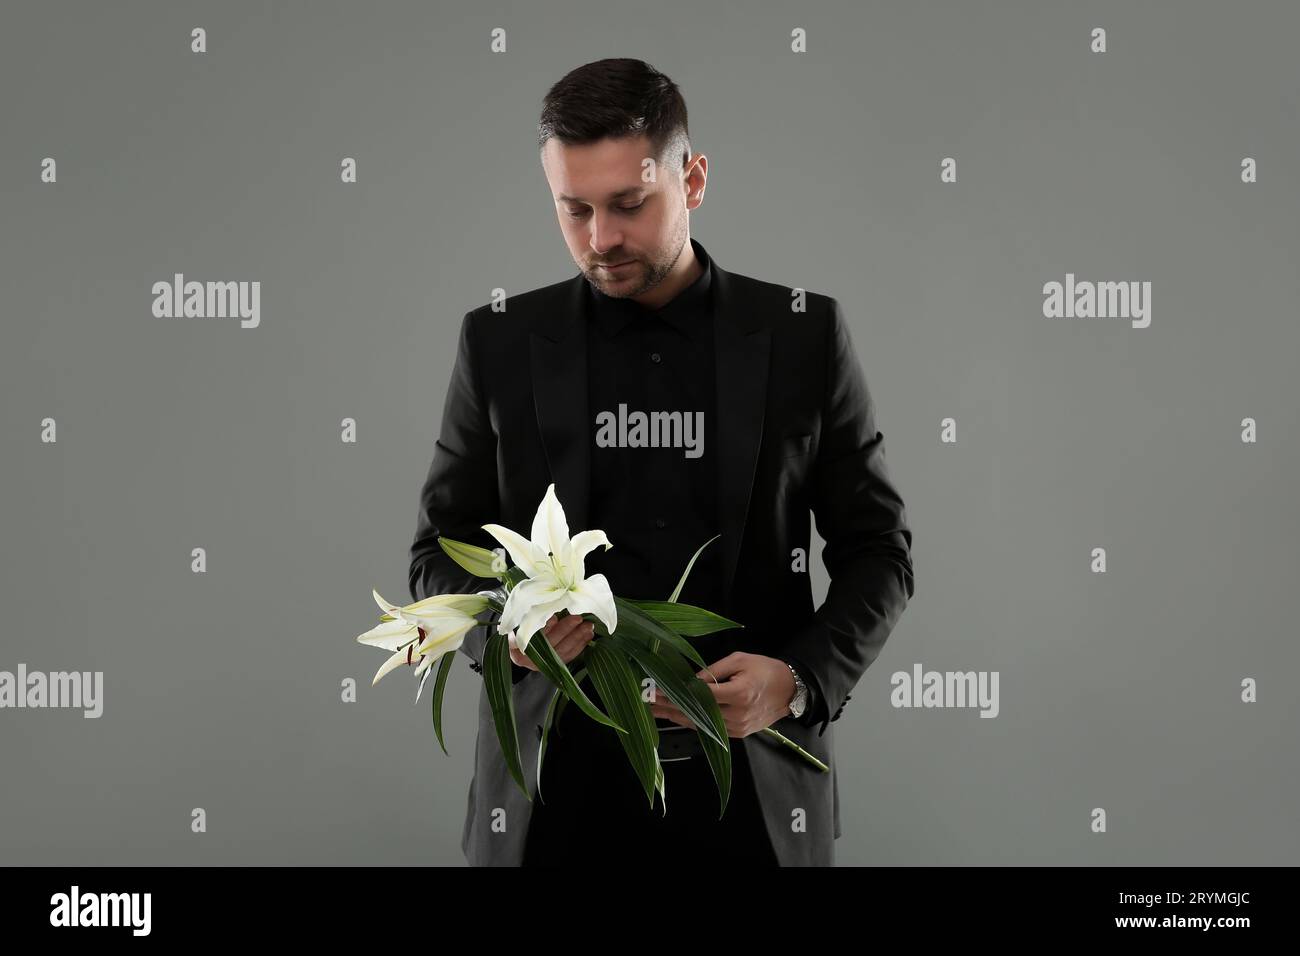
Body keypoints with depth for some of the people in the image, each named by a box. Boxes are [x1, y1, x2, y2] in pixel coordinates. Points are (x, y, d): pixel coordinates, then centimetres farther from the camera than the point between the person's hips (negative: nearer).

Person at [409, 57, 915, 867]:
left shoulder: (804, 335, -1)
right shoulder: (500, 343, 2)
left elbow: (877, 549, 2)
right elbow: (442, 550, 6)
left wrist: (801, 681, -14)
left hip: (752, 778, 0)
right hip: (558, 778, 1)